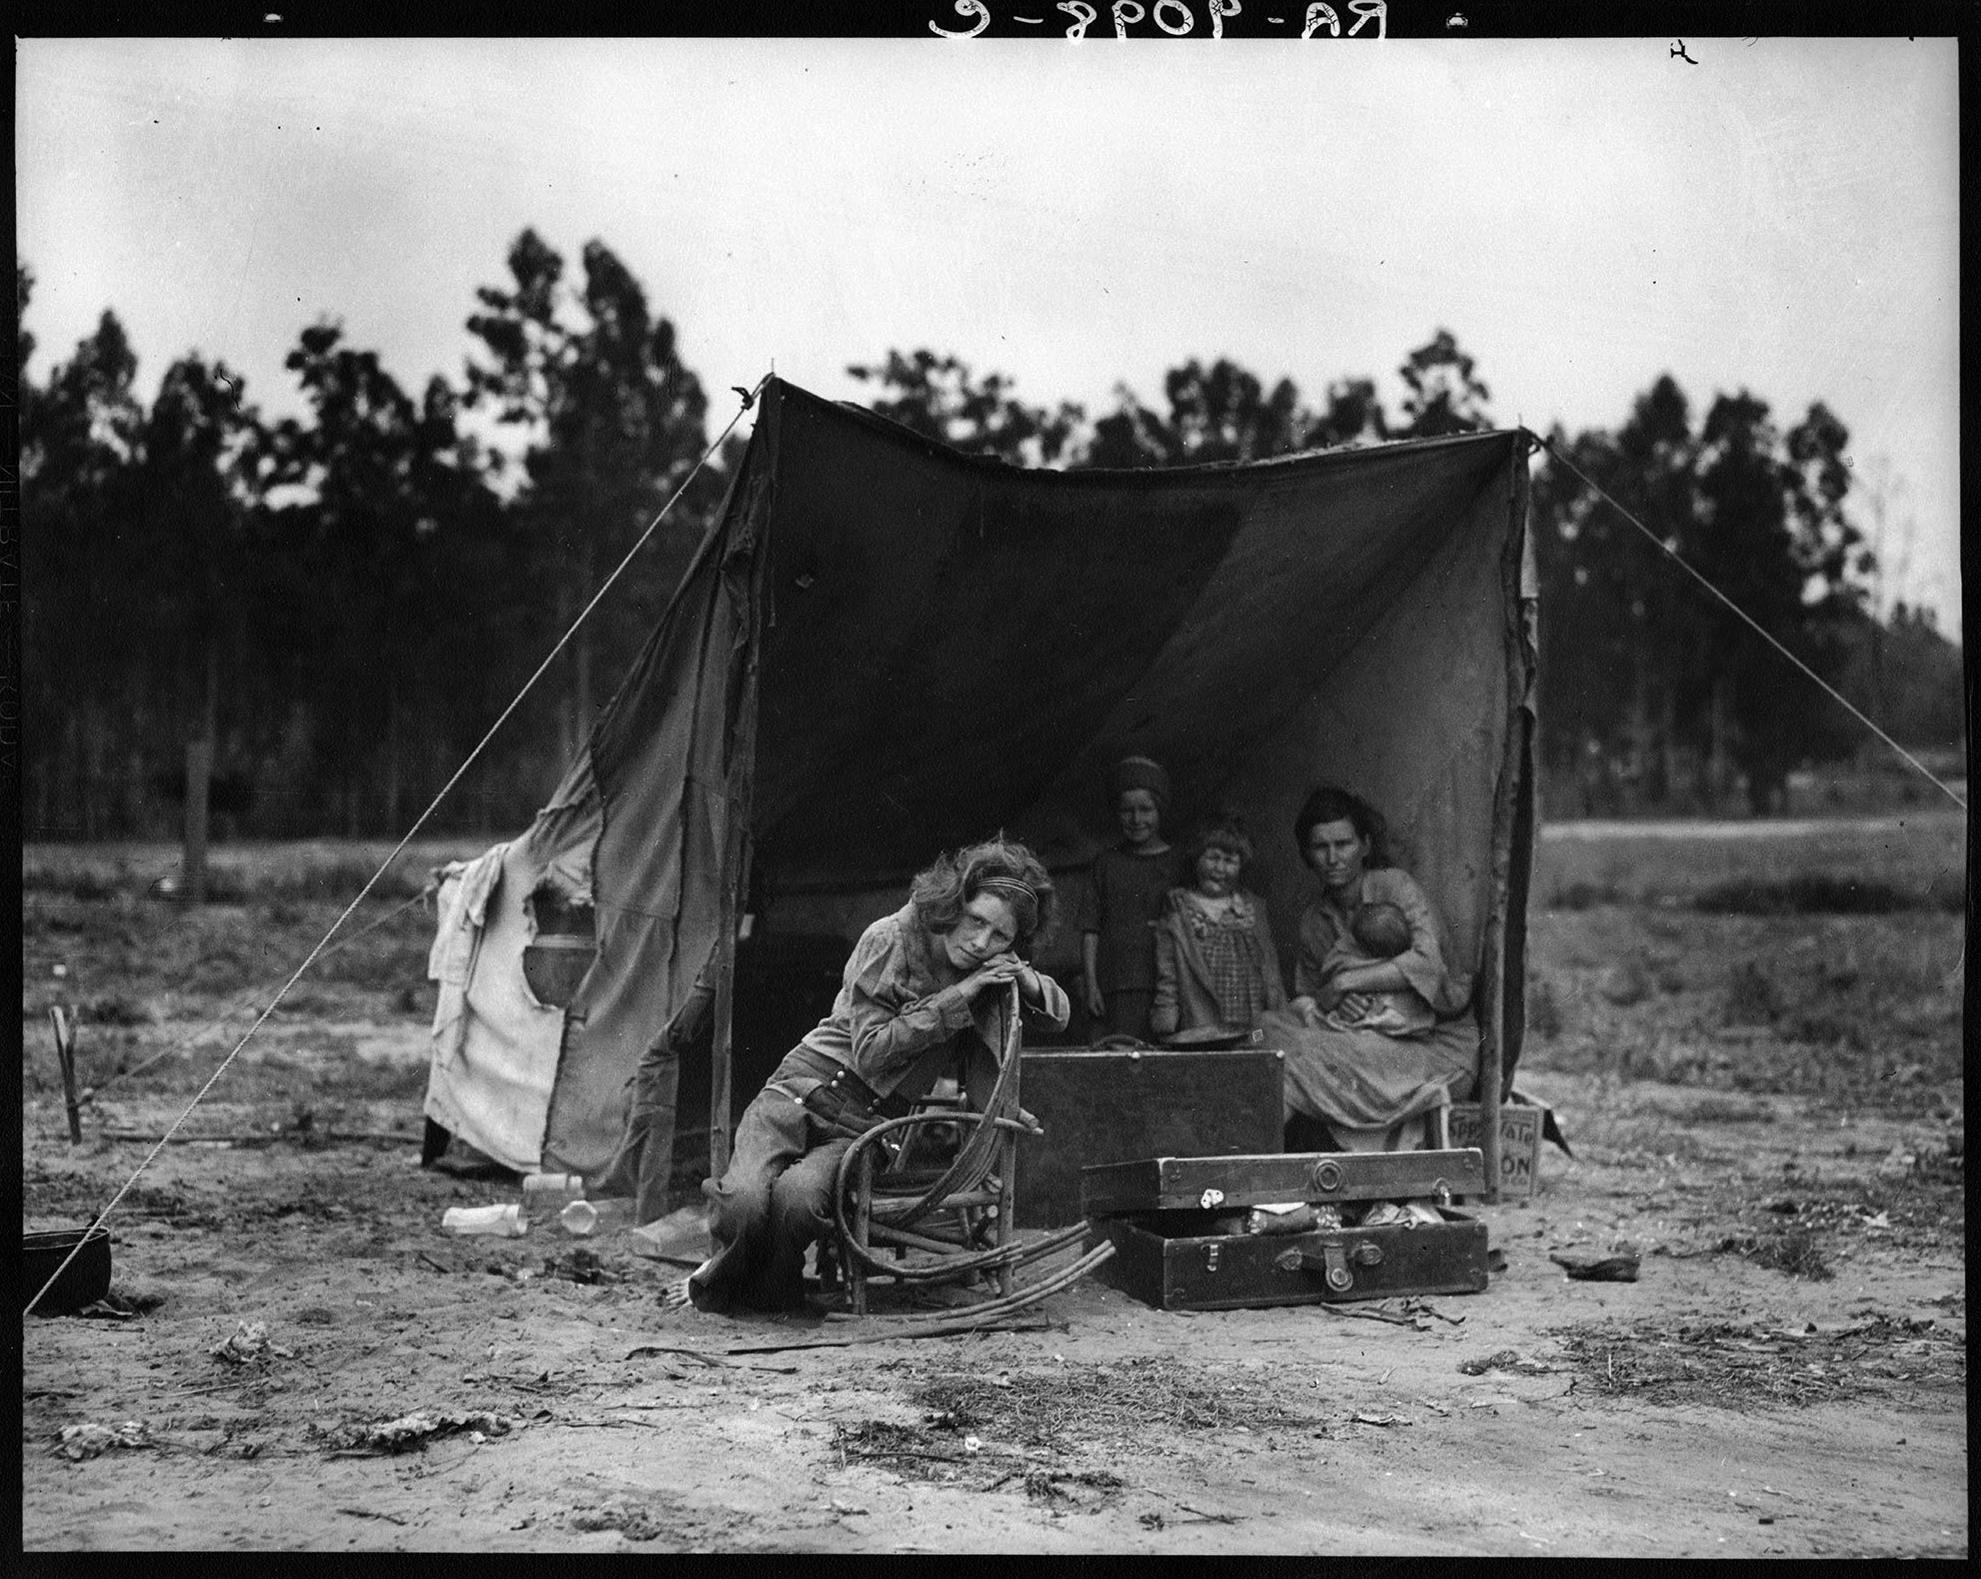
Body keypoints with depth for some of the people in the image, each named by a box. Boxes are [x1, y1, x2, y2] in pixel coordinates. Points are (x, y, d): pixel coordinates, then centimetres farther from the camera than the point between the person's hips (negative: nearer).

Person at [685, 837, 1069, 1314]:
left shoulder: (994, 972, 5)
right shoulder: (890, 939, -10)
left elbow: (1060, 1011, 18)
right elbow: (869, 1051, -12)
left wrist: (1028, 981, -6)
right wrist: (954, 1000, -17)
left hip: (869, 1125, 3)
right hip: (804, 1091, -2)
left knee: (798, 1198, -33)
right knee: (745, 1202, -31)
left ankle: (772, 1292, -2)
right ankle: (723, 1272, 4)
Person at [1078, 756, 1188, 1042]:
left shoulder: (1179, 865, 11)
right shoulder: (1105, 864, 12)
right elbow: (1090, 929, 8)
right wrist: (1091, 984, 0)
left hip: (1167, 986, 0)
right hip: (1116, 991, 0)